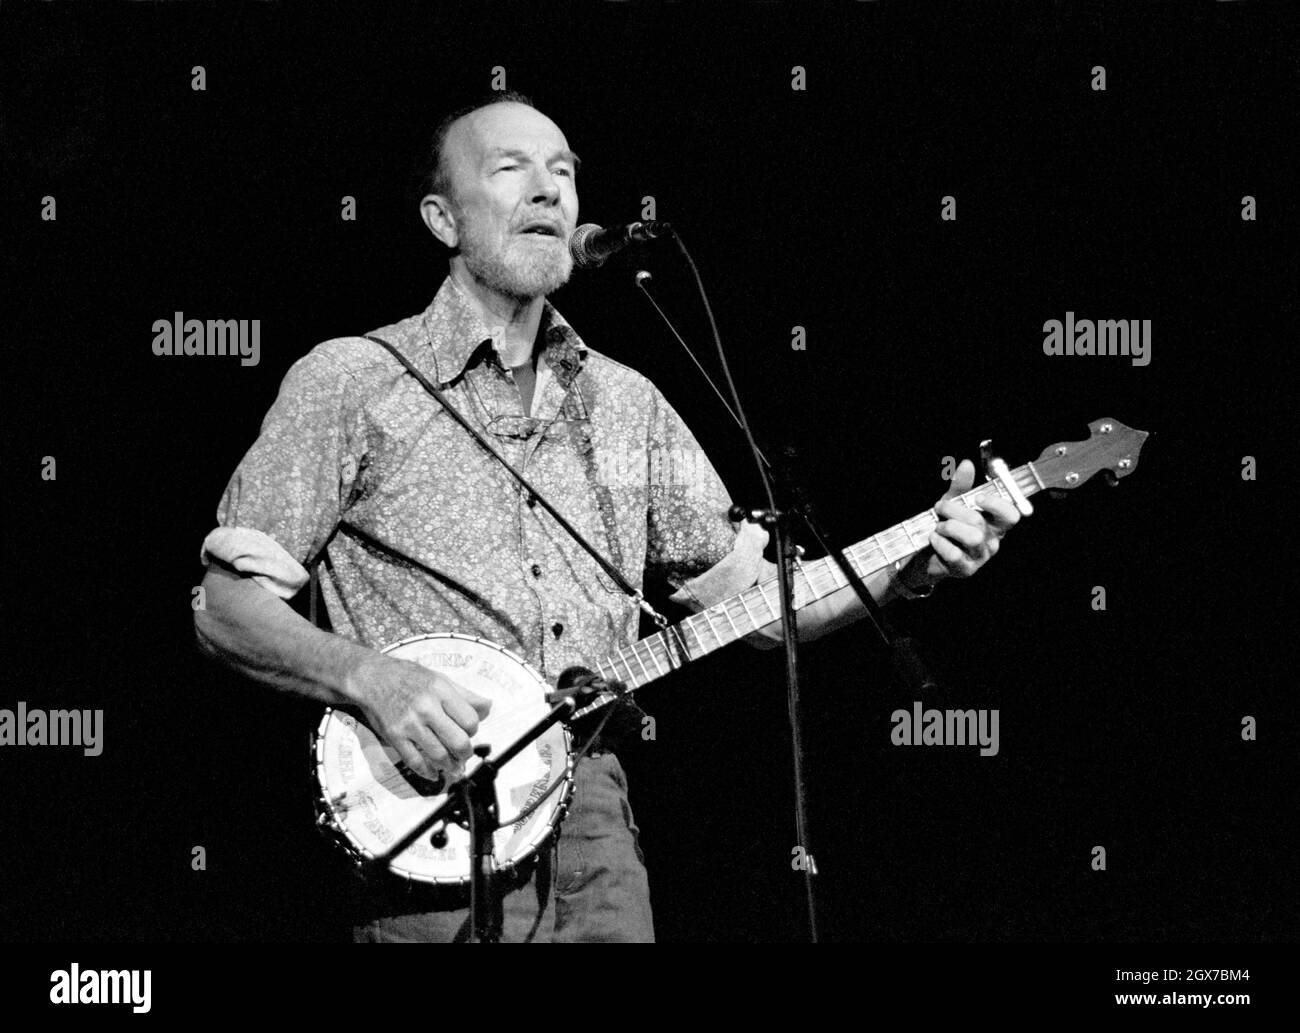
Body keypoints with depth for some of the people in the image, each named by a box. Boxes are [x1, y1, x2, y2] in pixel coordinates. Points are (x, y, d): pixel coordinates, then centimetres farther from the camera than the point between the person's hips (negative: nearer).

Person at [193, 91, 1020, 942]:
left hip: (595, 817, 4)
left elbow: (743, 593, 15)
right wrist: (370, 679, -19)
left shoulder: (625, 403, 16)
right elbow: (227, 606, -3)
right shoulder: (351, 383, 0)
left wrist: (910, 567, 1)